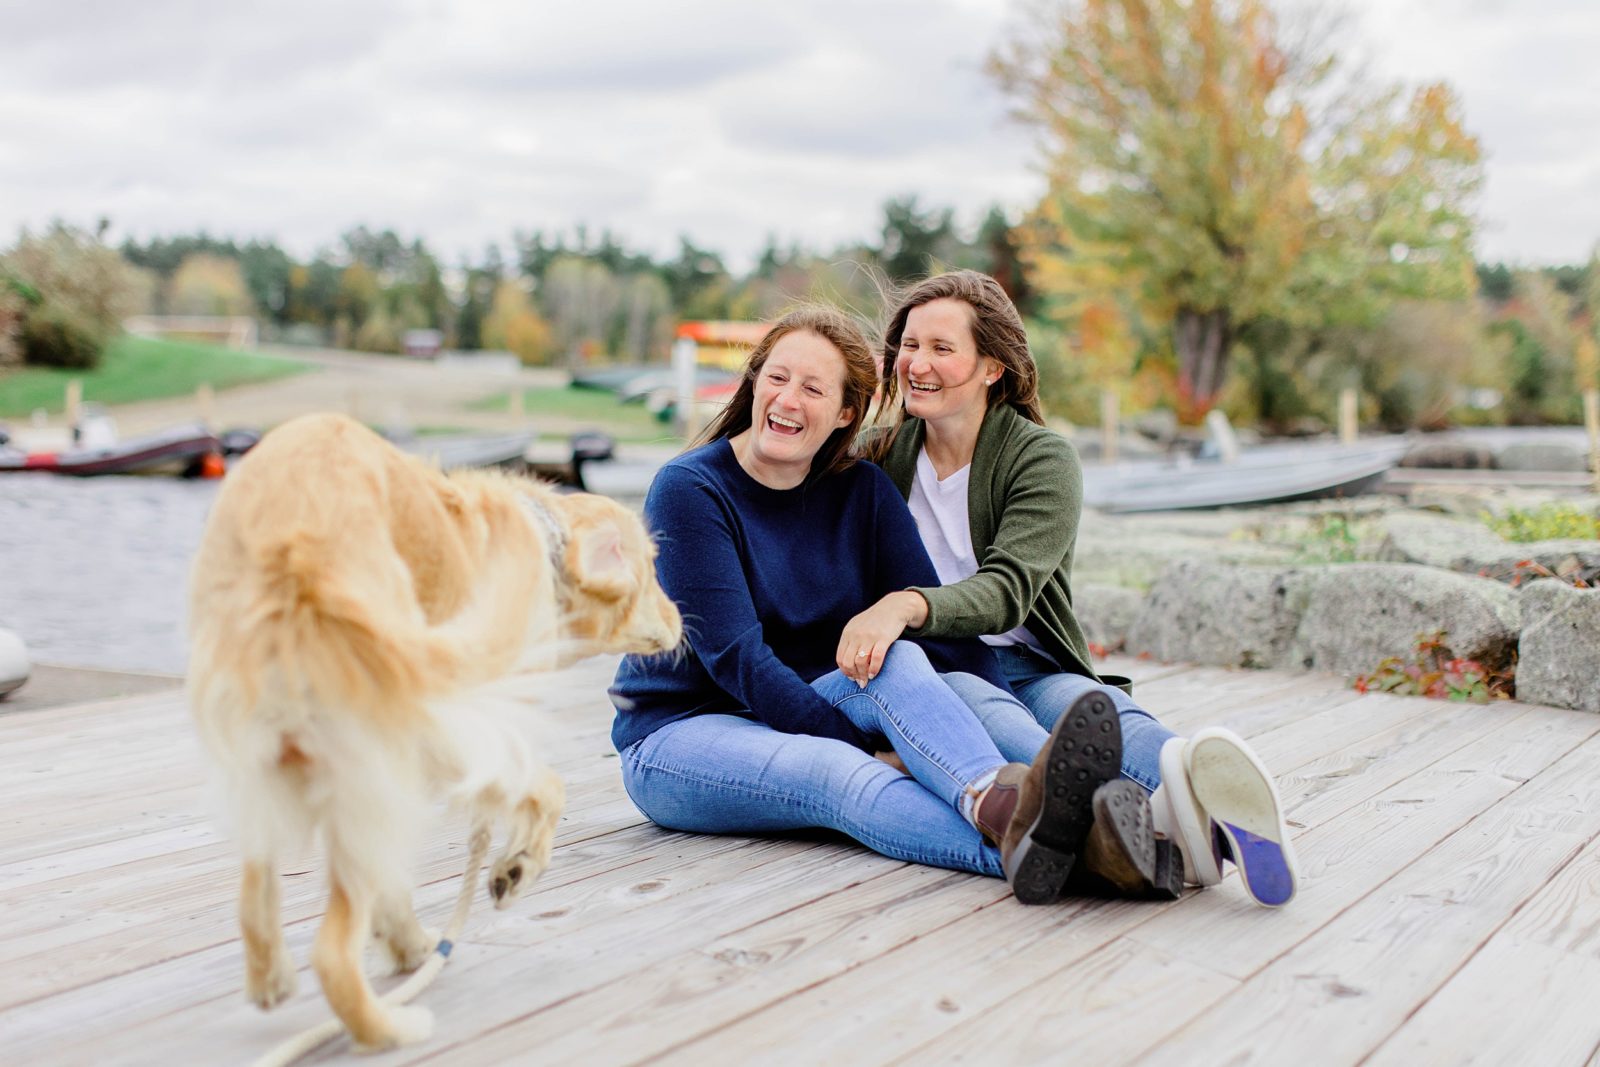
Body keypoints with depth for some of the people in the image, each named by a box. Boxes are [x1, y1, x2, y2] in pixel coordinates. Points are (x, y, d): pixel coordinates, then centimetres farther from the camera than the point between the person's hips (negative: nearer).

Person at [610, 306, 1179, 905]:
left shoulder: (862, 491, 4)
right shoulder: (689, 490, -11)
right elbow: (735, 655, -19)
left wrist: (1001, 719, -22)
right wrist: (865, 748, -26)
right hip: (681, 734, -4)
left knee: (898, 656, -27)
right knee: (839, 774, -35)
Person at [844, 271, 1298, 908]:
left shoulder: (1043, 460, 1)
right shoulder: (878, 455, 14)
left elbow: (1007, 590, -15)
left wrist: (907, 606, -35)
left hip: (1025, 667, 0)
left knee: (1097, 708, -36)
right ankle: (1156, 809, -63)